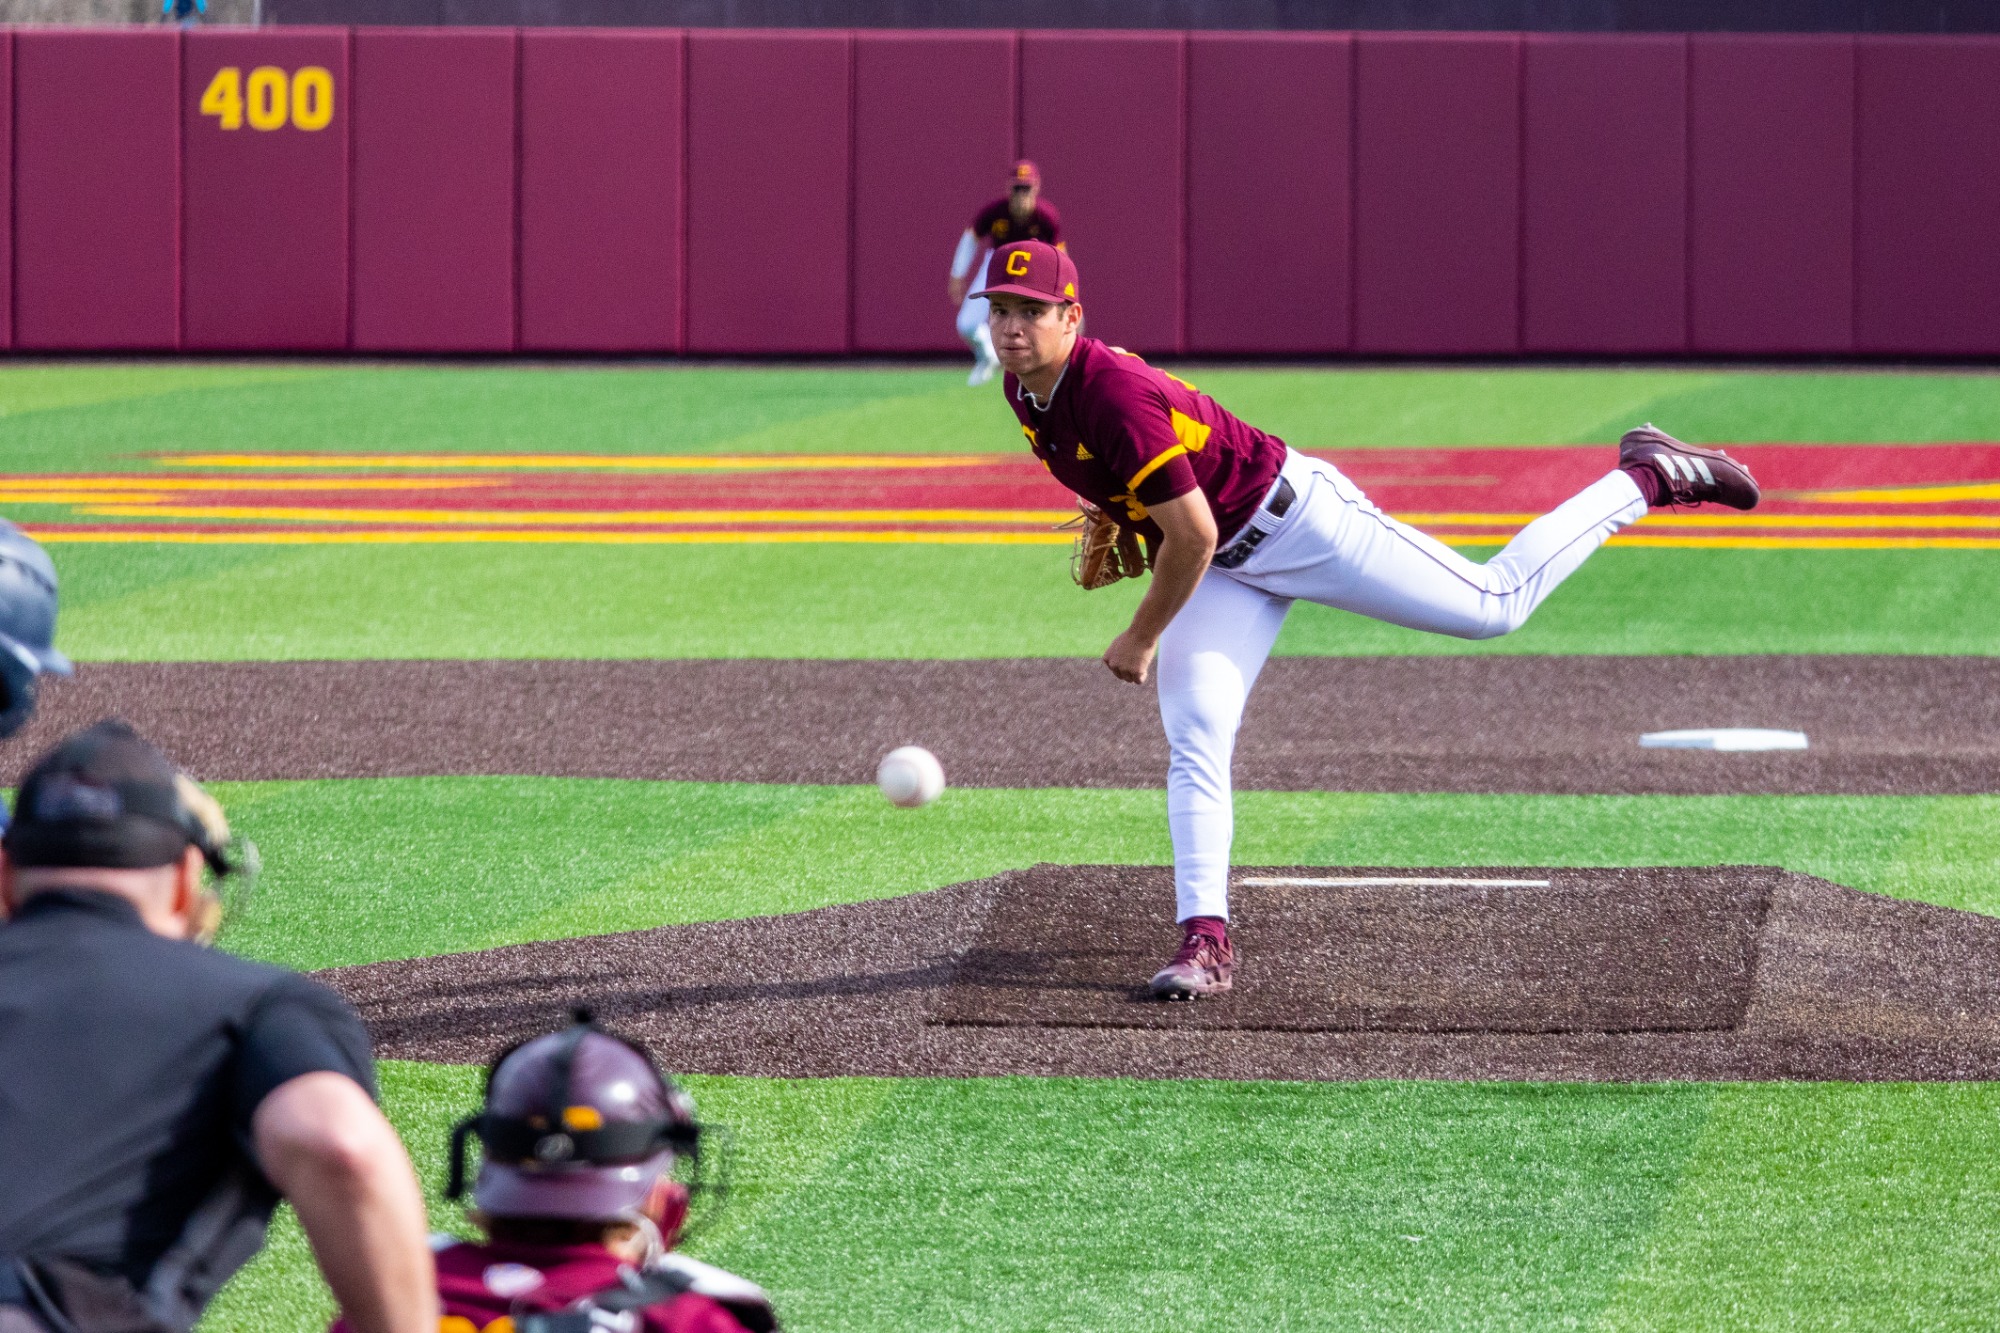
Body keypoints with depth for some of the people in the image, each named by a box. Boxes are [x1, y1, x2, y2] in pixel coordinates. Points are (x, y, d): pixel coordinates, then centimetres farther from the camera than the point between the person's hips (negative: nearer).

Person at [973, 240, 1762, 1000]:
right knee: (1193, 737, -6)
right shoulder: (1026, 389, -5)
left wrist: (1142, 640, -19)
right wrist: (1115, 521, 10)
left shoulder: (1112, 397, -34)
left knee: (1496, 603, 2)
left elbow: (1193, 538, -32)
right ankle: (1205, 943, -6)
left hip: (1295, 519, -8)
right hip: (1230, 572, 8)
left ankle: (1650, 477, 19)